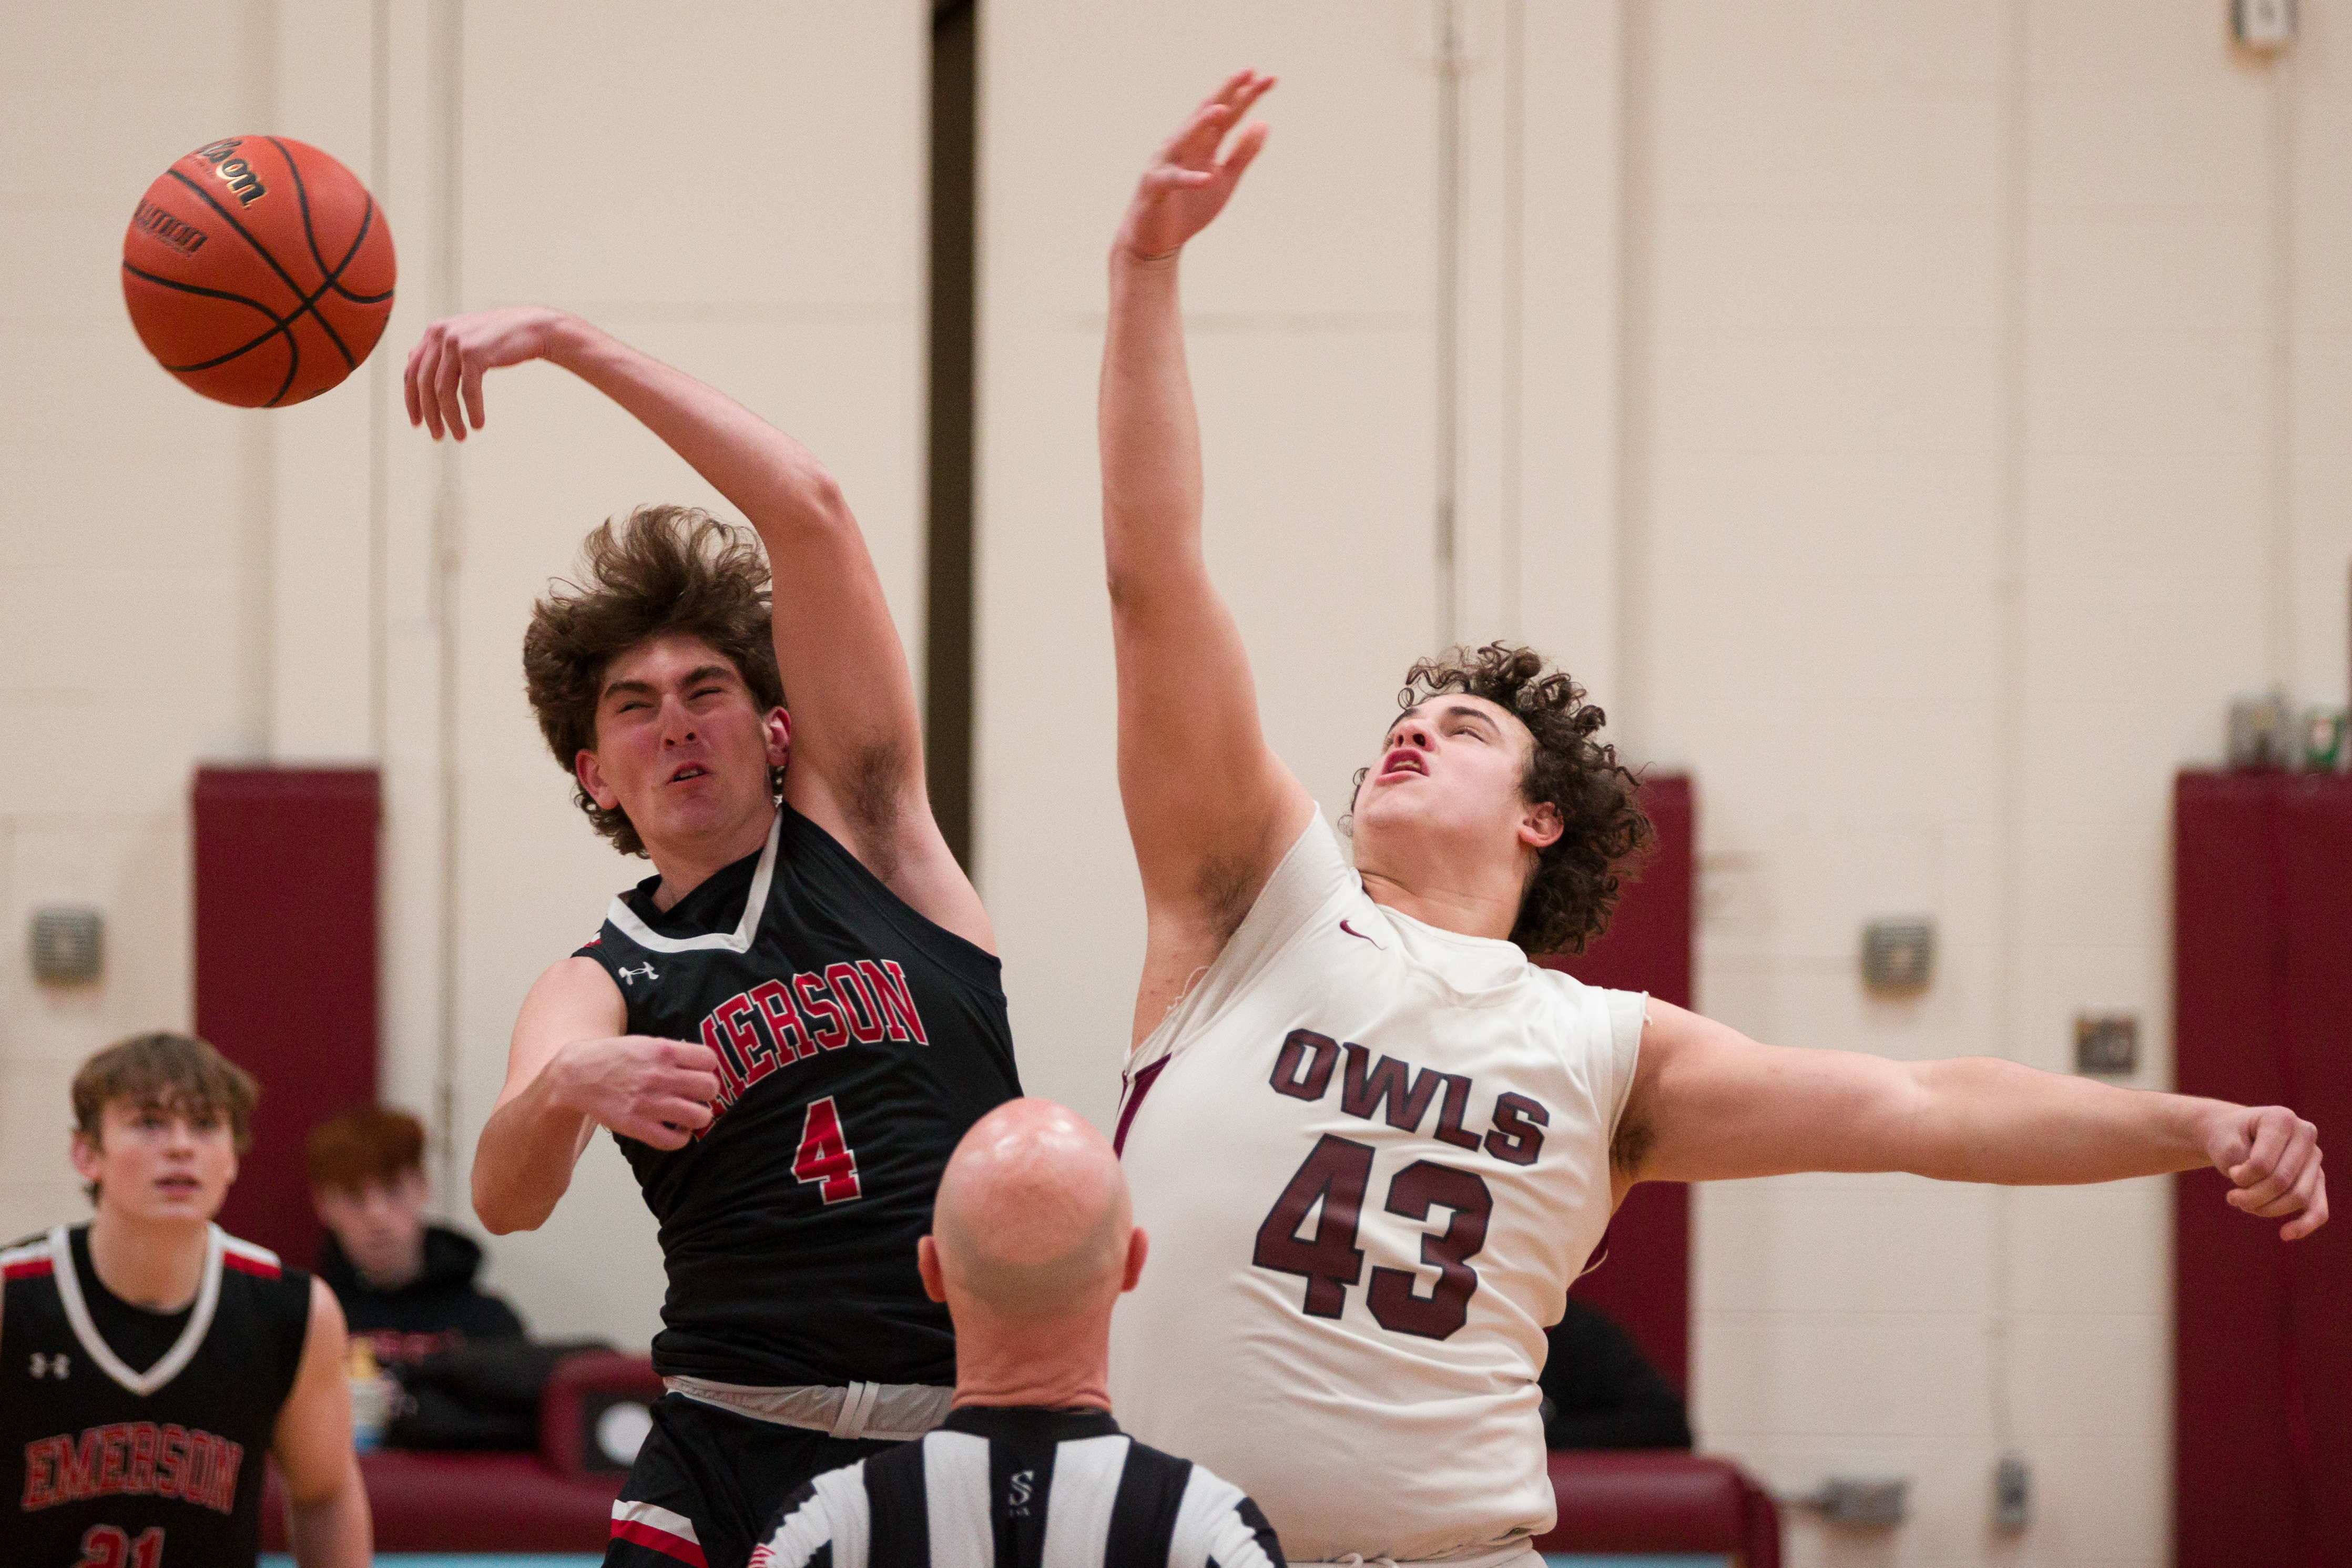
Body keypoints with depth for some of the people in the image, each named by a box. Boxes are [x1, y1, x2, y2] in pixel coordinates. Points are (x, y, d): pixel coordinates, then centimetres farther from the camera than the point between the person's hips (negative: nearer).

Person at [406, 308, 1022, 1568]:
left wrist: (563, 339, -6)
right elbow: (502, 1199, -12)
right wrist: (561, 1092, -36)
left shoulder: (858, 824, 8)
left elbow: (807, 509, -2)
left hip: (971, 1450, -1)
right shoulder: (599, 987, 9)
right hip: (734, 1457, 1)